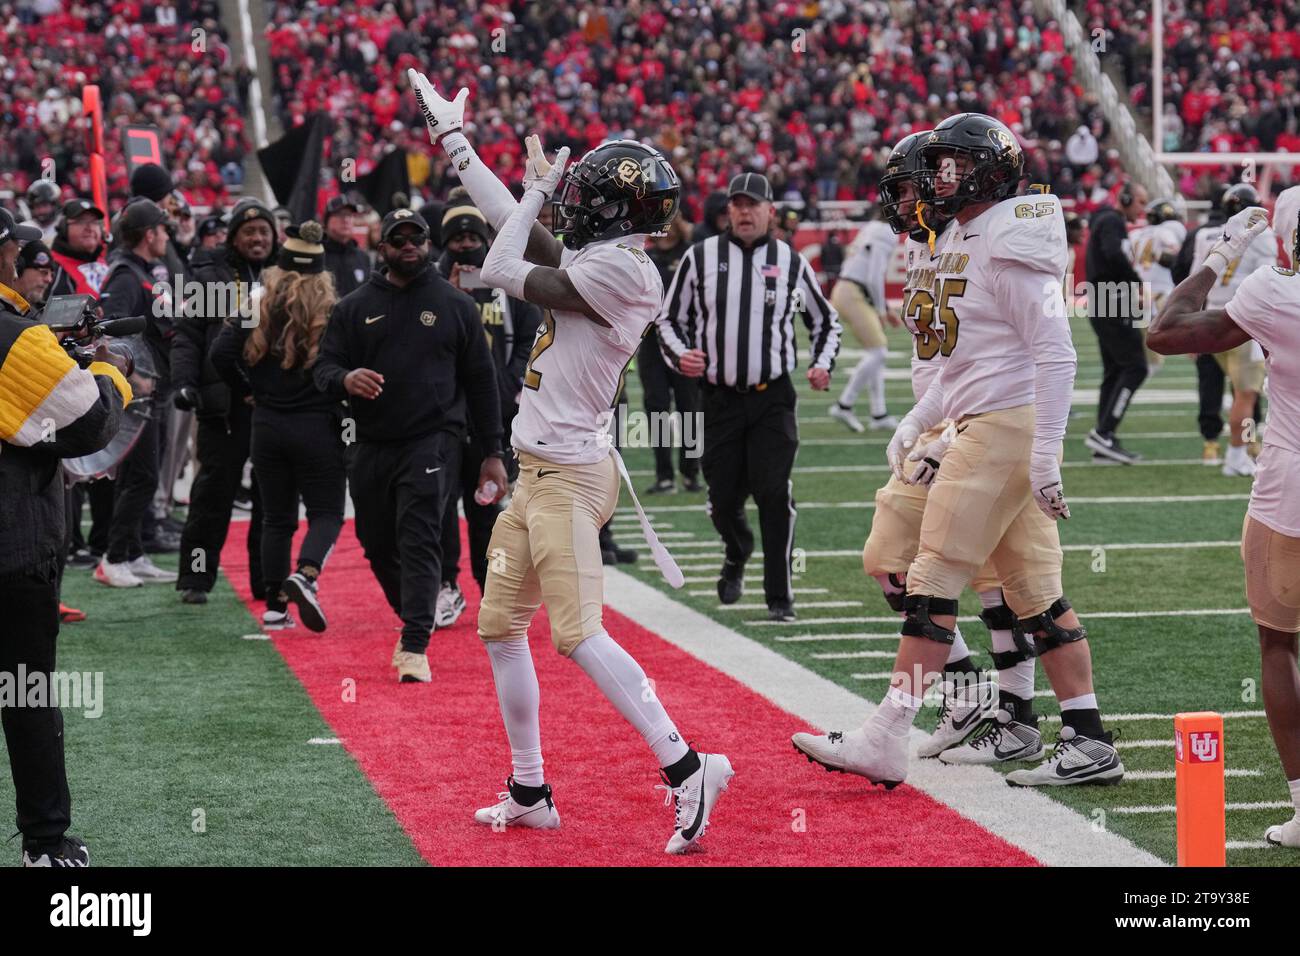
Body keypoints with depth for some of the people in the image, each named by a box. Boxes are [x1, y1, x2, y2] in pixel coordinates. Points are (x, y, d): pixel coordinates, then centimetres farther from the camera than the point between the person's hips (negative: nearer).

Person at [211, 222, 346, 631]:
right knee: (326, 513, 5)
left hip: (267, 425, 3)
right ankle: (305, 575, -23)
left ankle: (275, 606, 11)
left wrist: (247, 387, 10)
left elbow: (220, 354, -5)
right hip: (318, 426, -3)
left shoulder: (257, 305, -1)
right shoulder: (332, 311, -9)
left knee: (276, 518, 13)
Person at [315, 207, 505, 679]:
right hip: (371, 446, 3)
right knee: (378, 545, 10)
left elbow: (481, 380, 8)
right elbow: (324, 368, 6)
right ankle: (416, 617, 34)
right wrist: (346, 379, -20)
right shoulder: (354, 308, 10)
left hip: (431, 441, -3)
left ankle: (415, 648, -19)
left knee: (419, 540, -15)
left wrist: (493, 453, 3)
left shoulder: (455, 305, 7)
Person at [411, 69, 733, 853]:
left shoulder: (618, 270, -17)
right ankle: (530, 795, 20)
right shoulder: (601, 264, 10)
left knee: (578, 634, -17)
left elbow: (502, 269, -12)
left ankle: (686, 771, -16)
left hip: (569, 474, -10)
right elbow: (515, 226, 20)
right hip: (540, 472, 10)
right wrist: (454, 139, 26)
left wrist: (539, 189, 1)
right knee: (501, 628, 14)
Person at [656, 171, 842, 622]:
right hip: (719, 398, 1)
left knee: (774, 494, -12)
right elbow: (669, 318, 11)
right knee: (723, 500, 4)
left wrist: (823, 364, 1)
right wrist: (679, 353, -9)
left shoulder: (791, 262, 5)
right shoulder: (700, 257, 3)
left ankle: (780, 597, -3)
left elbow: (826, 320, 18)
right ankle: (737, 555, 38)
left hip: (773, 398, -1)